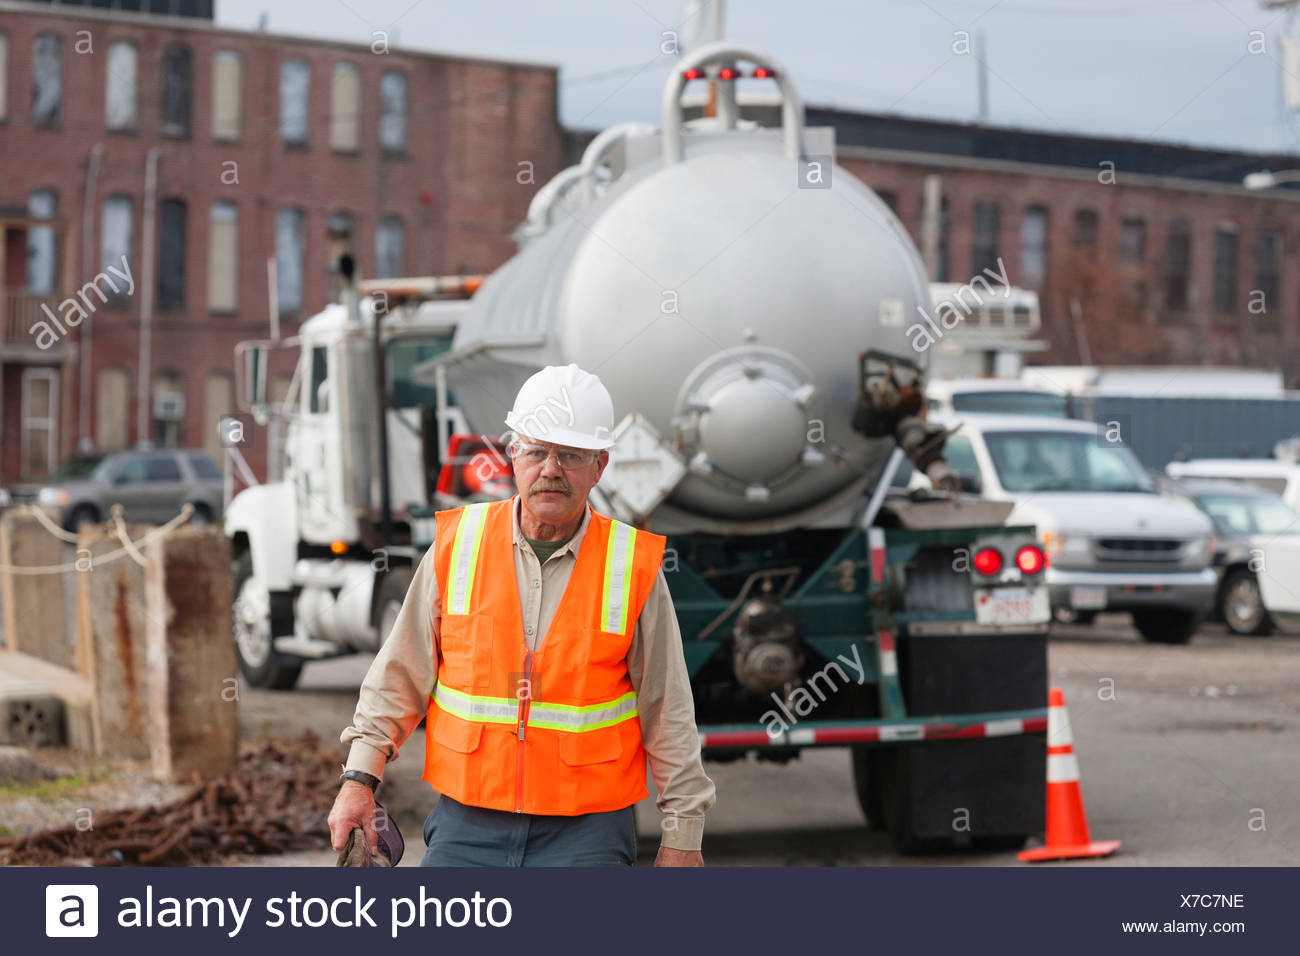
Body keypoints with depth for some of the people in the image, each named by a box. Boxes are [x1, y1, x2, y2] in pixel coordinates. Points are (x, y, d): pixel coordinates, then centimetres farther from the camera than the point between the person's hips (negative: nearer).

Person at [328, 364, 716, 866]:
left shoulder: (635, 566, -2)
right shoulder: (455, 545, 2)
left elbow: (668, 712, 3)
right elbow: (399, 675, 9)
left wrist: (682, 835, 4)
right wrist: (359, 777, 2)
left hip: (585, 833, -2)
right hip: (466, 826, 2)